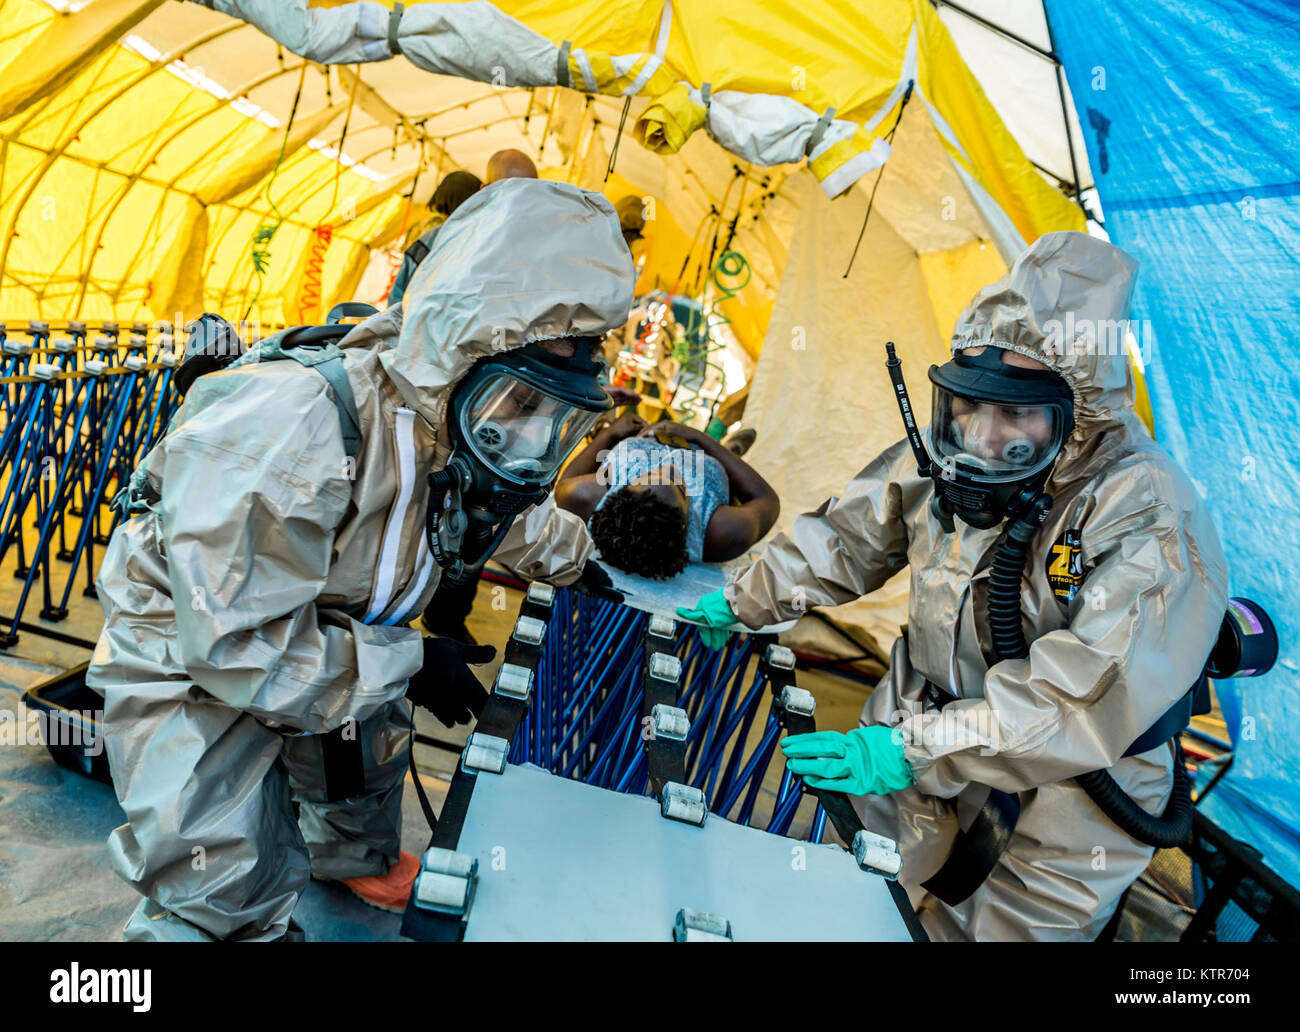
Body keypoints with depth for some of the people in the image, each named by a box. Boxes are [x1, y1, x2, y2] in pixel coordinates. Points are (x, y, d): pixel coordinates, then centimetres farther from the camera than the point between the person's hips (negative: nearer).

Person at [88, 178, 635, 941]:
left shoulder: (448, 426, -16)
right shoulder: (289, 431, -42)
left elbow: (503, 511, 10)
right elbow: (240, 646, -37)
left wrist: (576, 558, 26)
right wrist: (409, 662, -29)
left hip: (323, 635, 7)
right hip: (192, 665, -7)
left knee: (372, 746, 28)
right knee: (232, 902, -8)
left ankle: (354, 860, 61)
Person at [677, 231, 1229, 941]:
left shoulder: (1153, 526, -27)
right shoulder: (946, 459, -8)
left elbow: (1085, 701, -34)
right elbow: (847, 539, 7)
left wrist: (913, 751, -37)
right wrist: (743, 601, 9)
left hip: (1058, 803, -5)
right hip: (920, 732, 6)